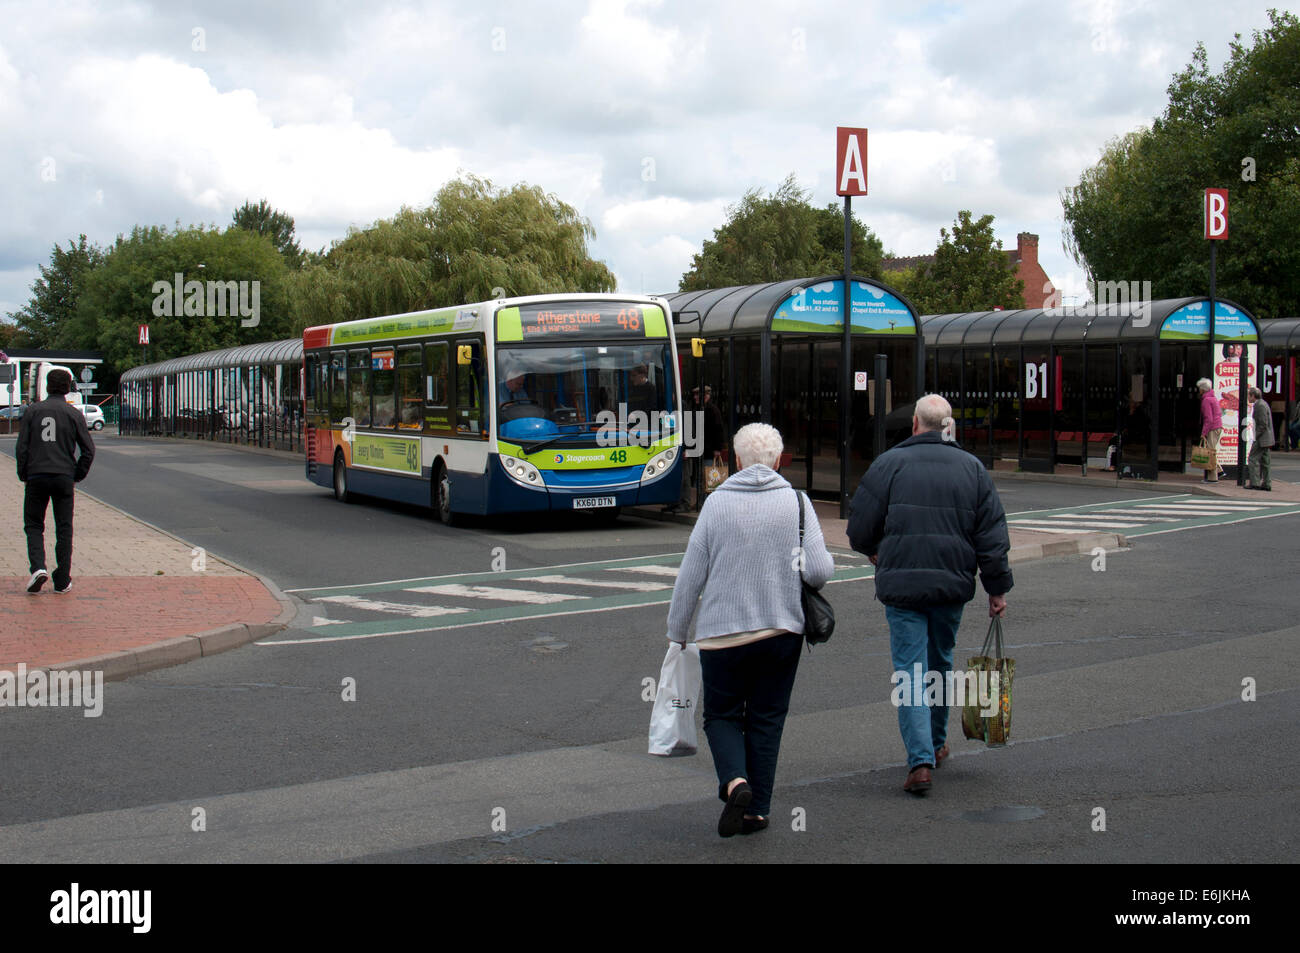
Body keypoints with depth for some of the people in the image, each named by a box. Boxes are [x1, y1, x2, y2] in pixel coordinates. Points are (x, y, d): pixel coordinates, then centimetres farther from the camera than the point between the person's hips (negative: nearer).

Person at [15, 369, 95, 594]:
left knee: (33, 526, 11)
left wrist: (24, 475, 9)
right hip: (64, 478, 0)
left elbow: (21, 448, -1)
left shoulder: (33, 411, 1)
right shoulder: (74, 414, 1)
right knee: (64, 529, 8)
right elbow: (89, 450, -2)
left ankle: (38, 566, -13)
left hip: (36, 476, 0)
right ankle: (62, 581, 8)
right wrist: (77, 475, 9)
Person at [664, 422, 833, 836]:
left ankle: (734, 782, -13)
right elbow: (819, 571, -11)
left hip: (722, 631, -1)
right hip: (782, 630, 1)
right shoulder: (796, 502, -4)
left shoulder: (716, 502, -5)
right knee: (766, 721, 12)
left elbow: (691, 575, -3)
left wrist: (677, 631, 8)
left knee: (721, 715, 12)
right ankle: (757, 810, 13)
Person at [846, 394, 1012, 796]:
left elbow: (860, 528, -1)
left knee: (910, 670, -1)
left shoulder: (889, 464, -4)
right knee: (941, 663, 21)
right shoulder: (972, 468, 5)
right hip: (953, 583, 3)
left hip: (901, 584, -3)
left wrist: (873, 552, 21)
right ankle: (937, 743, 36)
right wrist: (998, 588, 10)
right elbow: (993, 537, 3)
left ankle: (921, 760, -12)